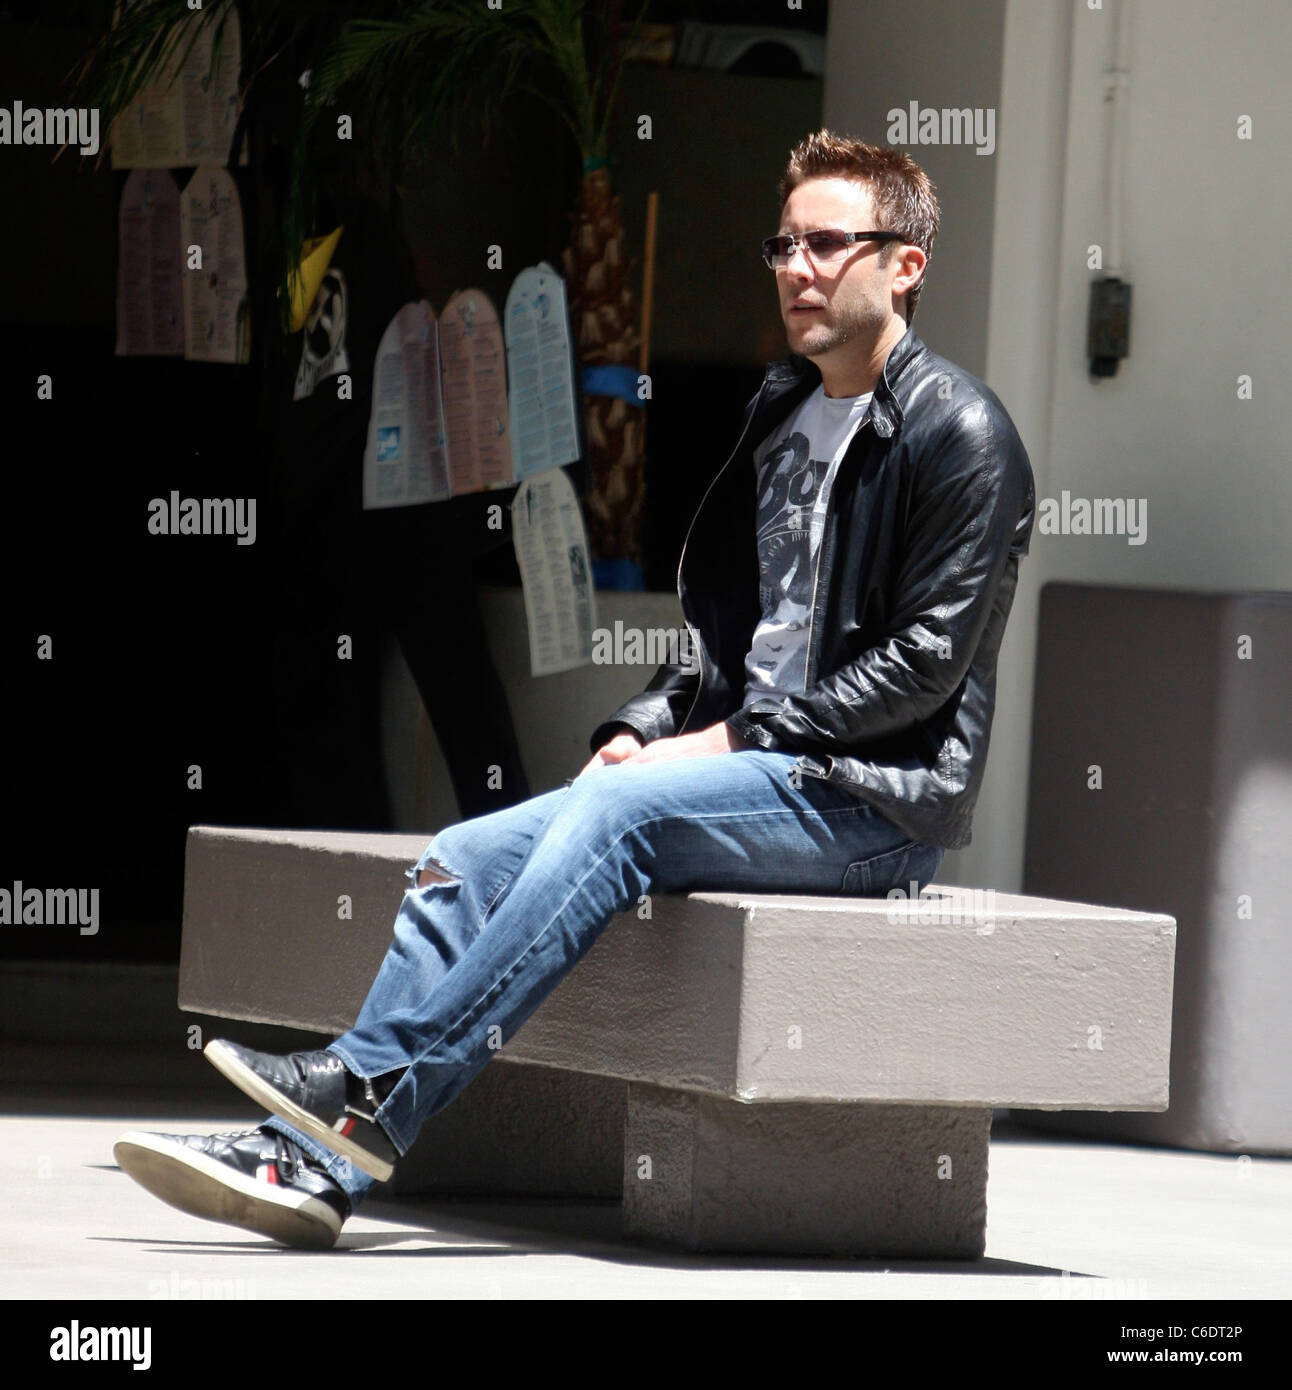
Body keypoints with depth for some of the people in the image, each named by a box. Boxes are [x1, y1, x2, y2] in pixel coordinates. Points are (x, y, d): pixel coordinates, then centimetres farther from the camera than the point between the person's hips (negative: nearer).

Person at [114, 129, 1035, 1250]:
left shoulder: (959, 432, -7)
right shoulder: (783, 414, 20)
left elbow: (926, 660, -13)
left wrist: (731, 740, -15)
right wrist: (646, 729, 2)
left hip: (877, 799, -8)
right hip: (752, 773, 8)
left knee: (614, 812, -32)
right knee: (467, 857, -12)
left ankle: (372, 1090, -33)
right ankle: (317, 1161, -24)